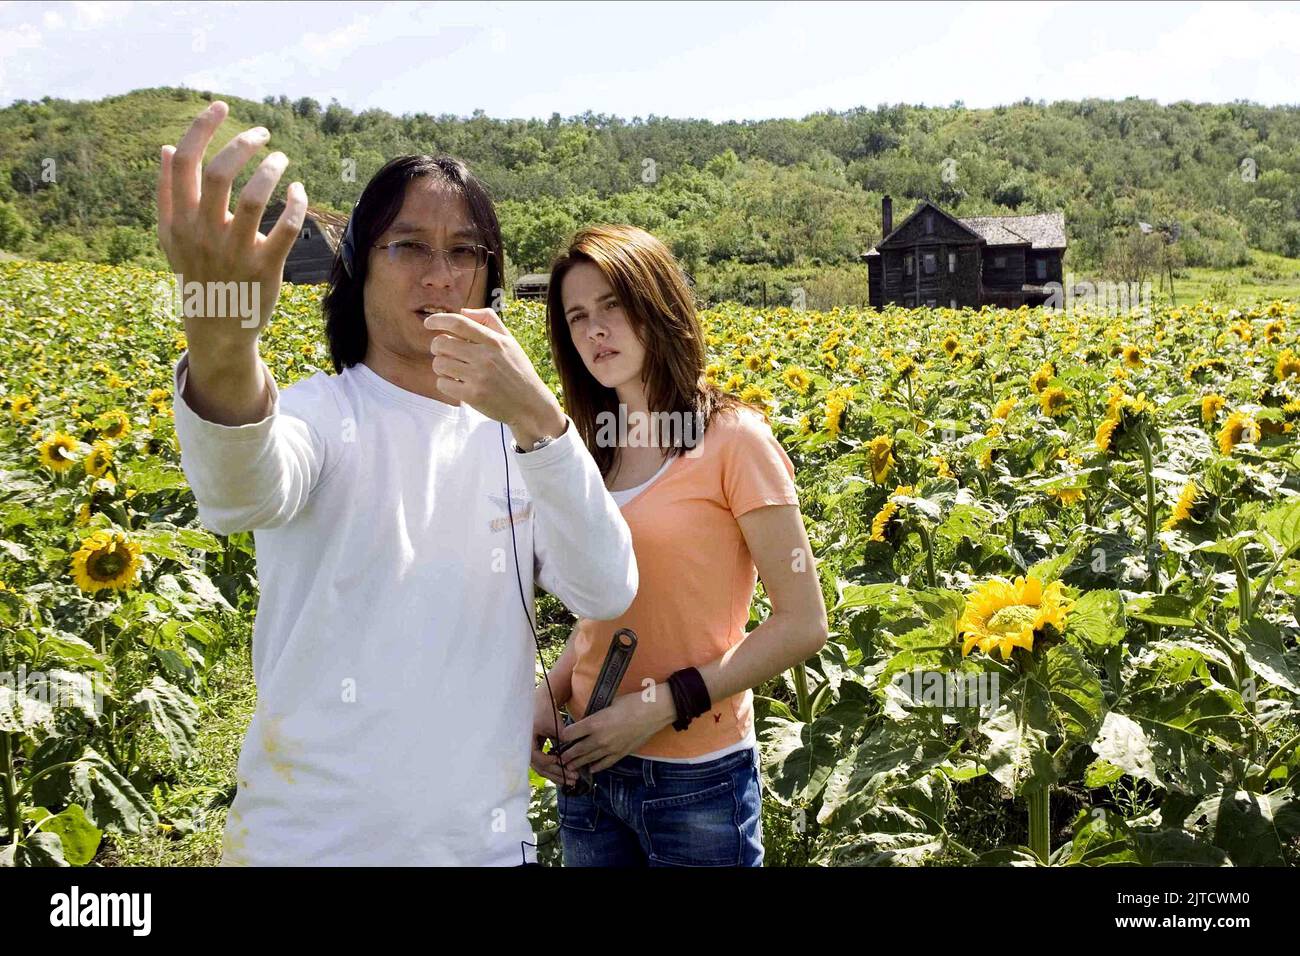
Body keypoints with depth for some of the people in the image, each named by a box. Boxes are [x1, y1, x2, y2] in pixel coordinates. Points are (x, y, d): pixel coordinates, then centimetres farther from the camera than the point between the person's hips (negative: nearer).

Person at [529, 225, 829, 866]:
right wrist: (547, 696, -2)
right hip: (590, 766, 5)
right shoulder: (596, 452, 5)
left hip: (696, 781, -5)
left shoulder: (732, 438, -11)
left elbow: (803, 624, -12)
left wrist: (665, 704, -18)